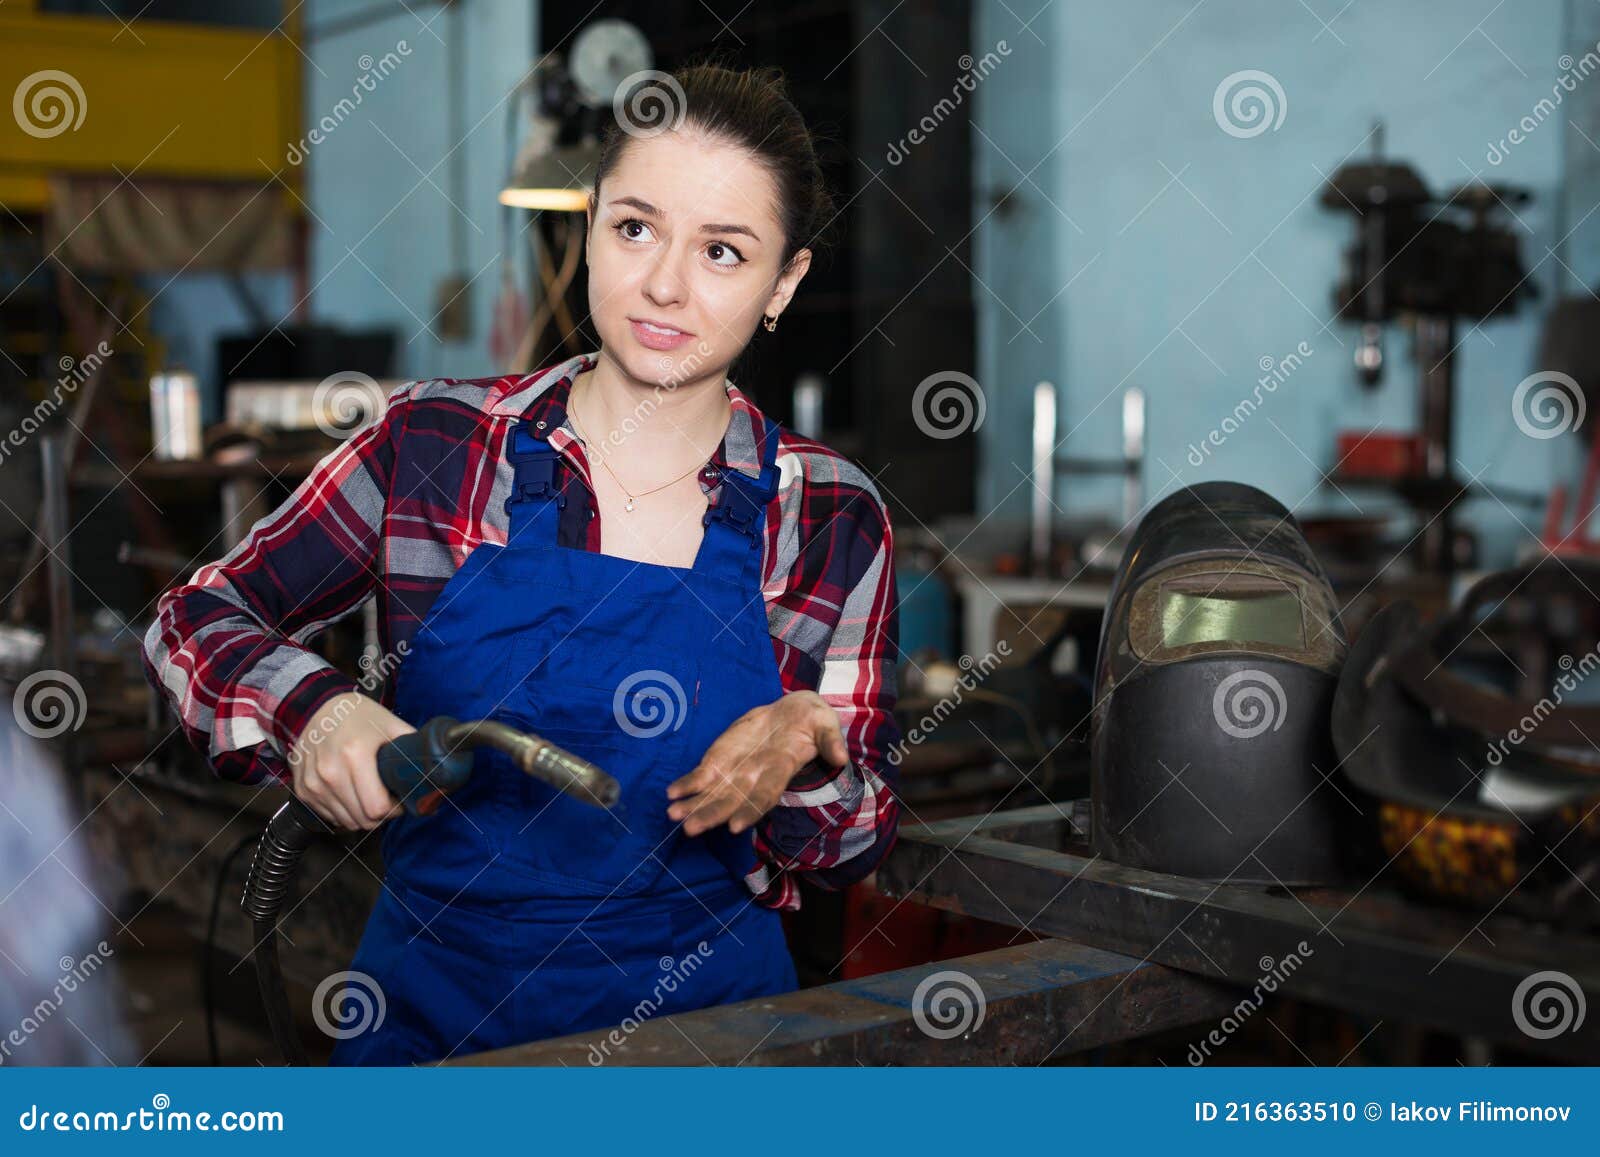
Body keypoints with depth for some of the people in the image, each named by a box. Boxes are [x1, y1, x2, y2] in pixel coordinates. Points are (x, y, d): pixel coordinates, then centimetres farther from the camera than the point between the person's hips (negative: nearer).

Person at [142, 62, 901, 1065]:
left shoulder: (835, 521, -2)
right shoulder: (434, 443, -3)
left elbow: (859, 848, 4)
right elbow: (195, 621, 6)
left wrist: (805, 753, -18)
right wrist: (315, 711, -15)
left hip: (703, 1019, 1)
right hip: (431, 1011, 0)